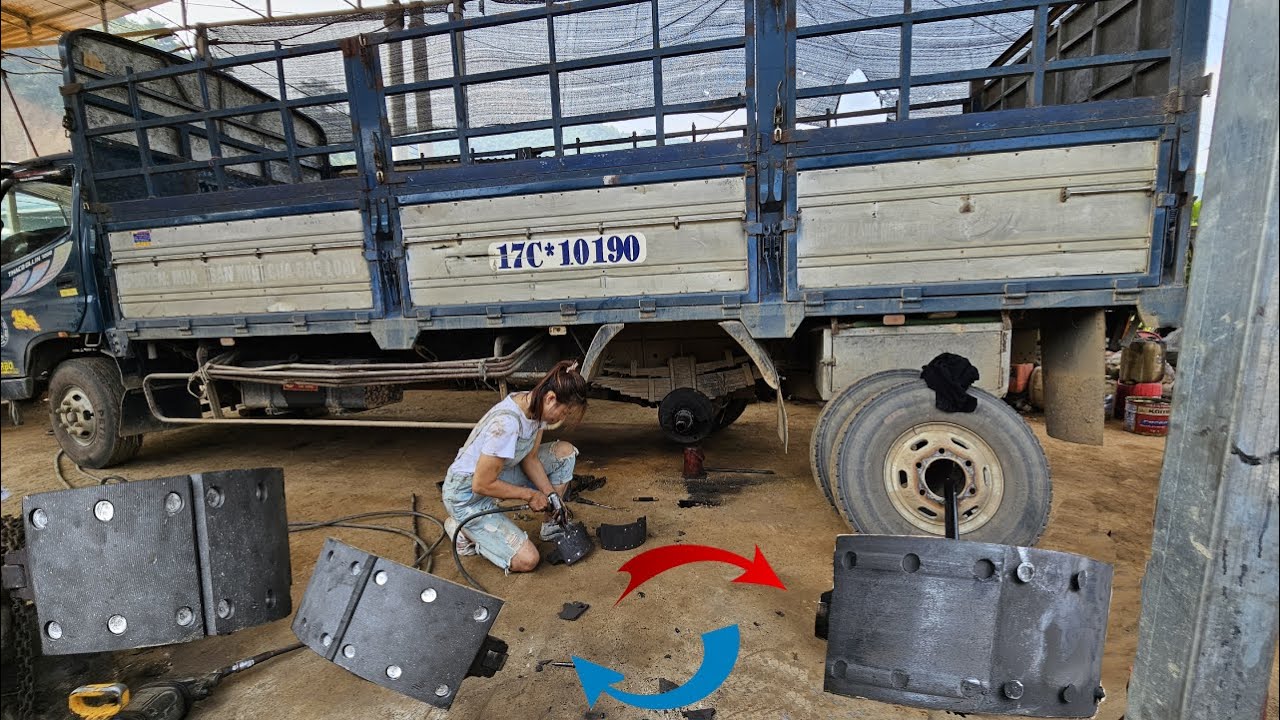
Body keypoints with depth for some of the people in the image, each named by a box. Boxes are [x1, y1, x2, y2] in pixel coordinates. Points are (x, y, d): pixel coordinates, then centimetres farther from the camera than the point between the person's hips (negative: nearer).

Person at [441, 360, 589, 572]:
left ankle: (552, 527, 11)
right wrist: (529, 494, -16)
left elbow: (530, 459, 1)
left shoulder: (536, 405, -10)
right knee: (526, 561, -14)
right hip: (467, 493, -8)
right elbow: (482, 485, -27)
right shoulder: (506, 423, -36)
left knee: (565, 452, -2)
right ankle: (463, 529, 7)